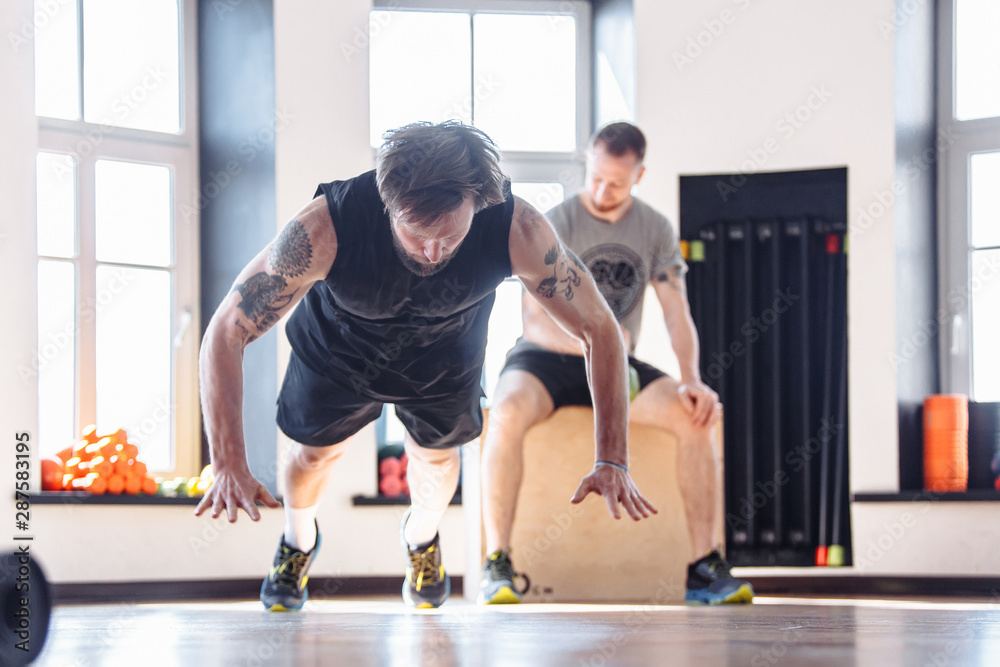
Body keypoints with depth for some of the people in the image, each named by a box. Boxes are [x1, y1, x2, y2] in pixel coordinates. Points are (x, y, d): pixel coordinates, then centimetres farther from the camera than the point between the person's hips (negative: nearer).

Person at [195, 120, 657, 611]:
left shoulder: (519, 231, -41)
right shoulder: (323, 231, -46)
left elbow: (598, 329, -28)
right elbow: (225, 334, -39)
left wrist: (612, 461, -35)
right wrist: (229, 465, -49)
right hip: (338, 349, -1)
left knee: (435, 456, 20)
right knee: (314, 454, 19)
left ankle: (421, 536, 57)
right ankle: (299, 542, 54)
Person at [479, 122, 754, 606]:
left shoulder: (655, 230, 3)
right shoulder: (554, 225, -10)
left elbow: (677, 312, -1)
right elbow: (535, 321, -18)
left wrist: (692, 379, -20)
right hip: (545, 358, -3)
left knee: (696, 415, -23)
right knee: (508, 412, -38)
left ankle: (704, 566, -18)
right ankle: (496, 564, -34)